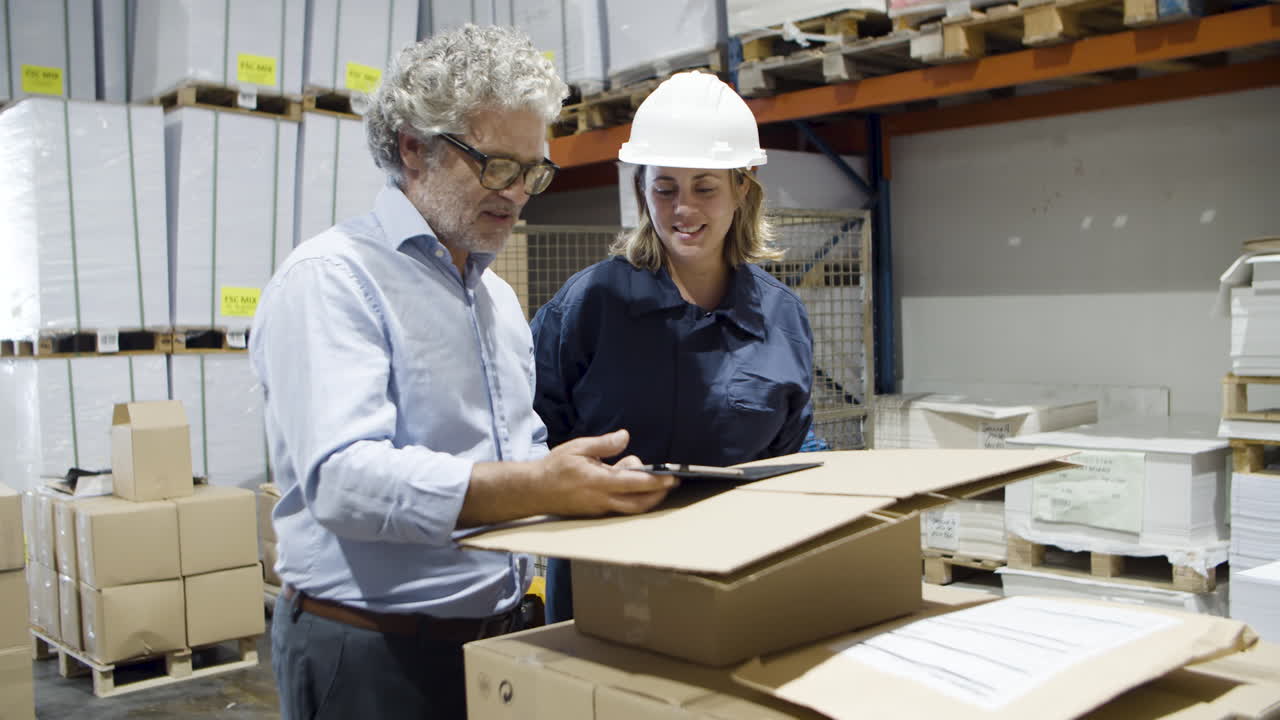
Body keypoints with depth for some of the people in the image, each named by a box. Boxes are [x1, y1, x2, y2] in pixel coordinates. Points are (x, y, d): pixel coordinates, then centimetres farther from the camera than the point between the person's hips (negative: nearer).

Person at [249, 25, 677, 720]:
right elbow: (342, 477, -28)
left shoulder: (498, 295, 14)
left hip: (493, 636, 8)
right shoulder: (330, 278, -14)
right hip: (374, 657, -8)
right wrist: (536, 487, -39)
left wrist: (603, 481, -3)